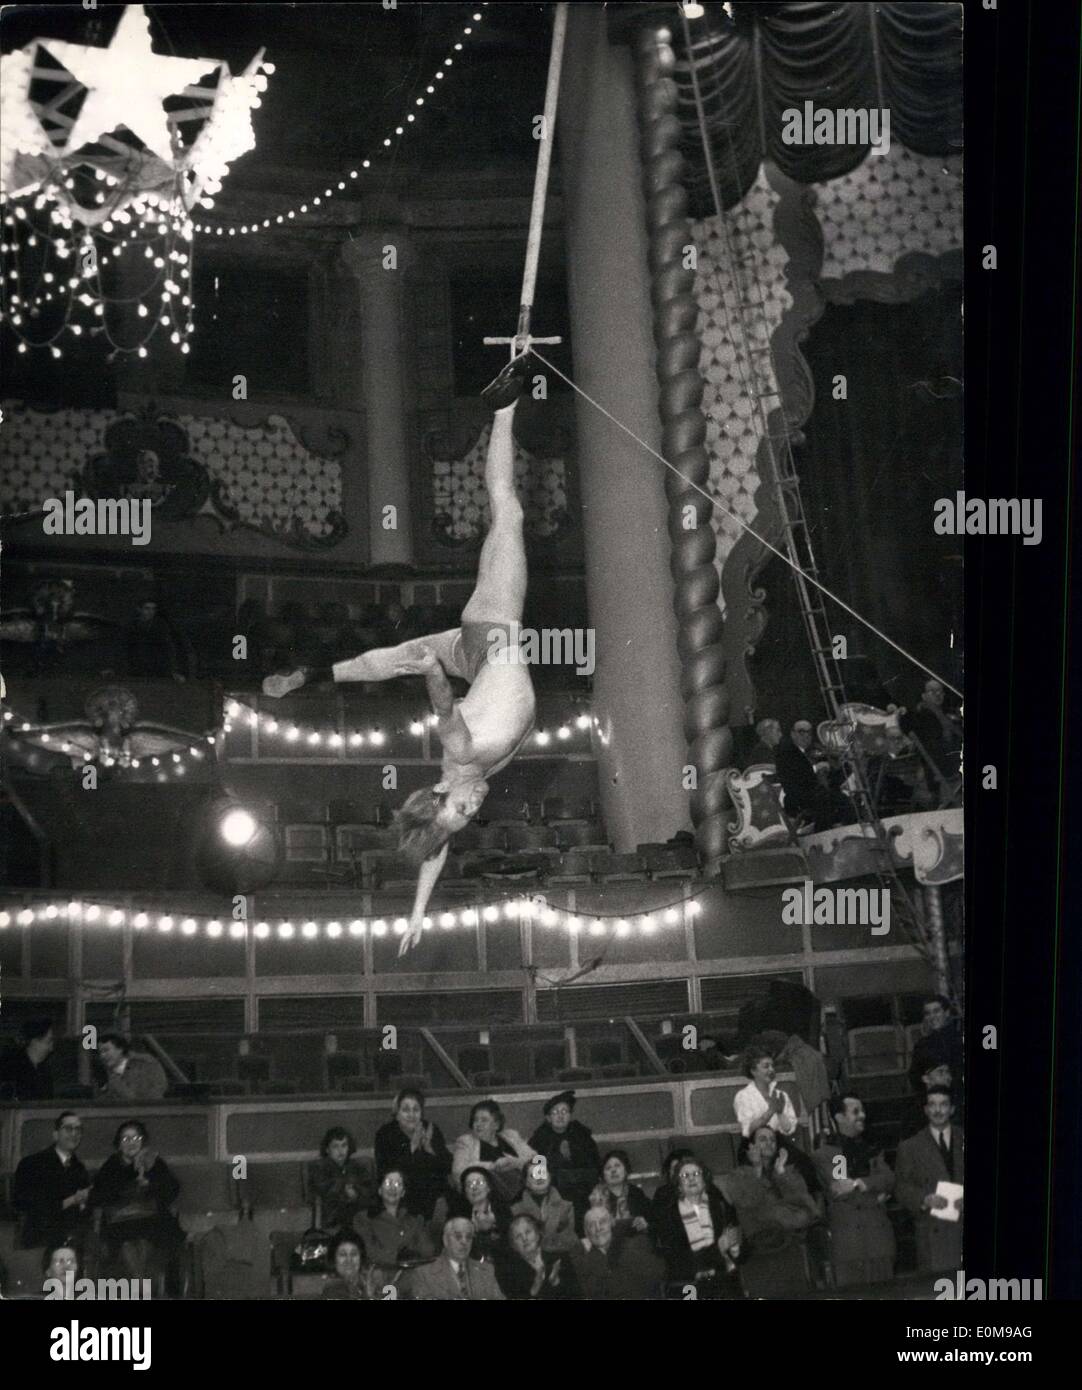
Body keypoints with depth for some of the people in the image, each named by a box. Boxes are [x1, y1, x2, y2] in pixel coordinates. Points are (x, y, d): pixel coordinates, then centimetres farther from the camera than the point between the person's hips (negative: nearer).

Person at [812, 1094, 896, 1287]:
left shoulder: (873, 1152, 20)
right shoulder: (823, 1154, 5)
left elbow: (889, 1180, 4)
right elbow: (836, 1190, -7)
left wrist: (859, 1184, -10)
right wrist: (874, 1194, -3)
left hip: (880, 1241, 4)